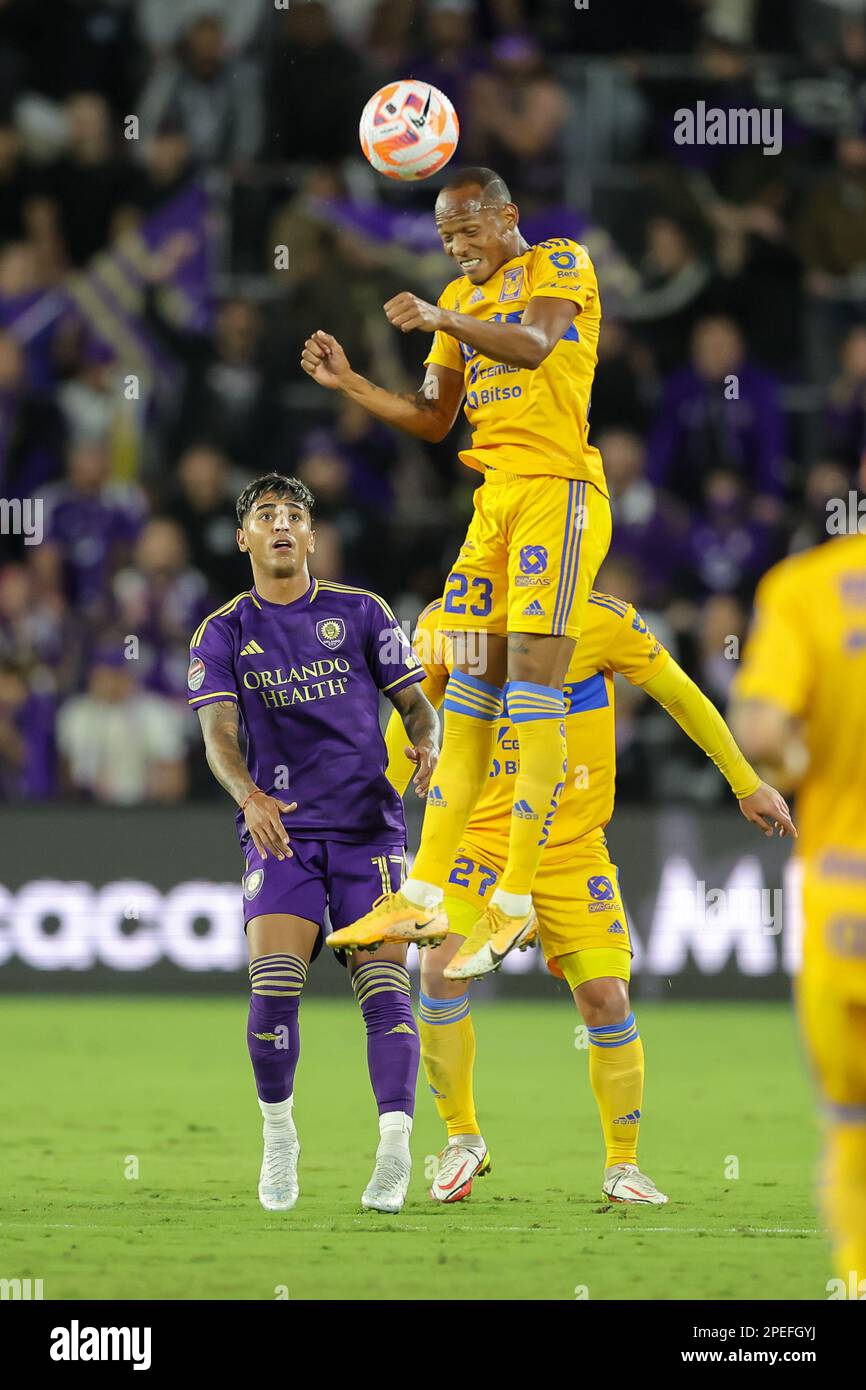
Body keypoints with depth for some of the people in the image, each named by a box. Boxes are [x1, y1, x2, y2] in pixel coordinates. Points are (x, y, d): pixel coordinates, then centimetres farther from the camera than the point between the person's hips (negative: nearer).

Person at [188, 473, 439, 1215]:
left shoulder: (361, 612, 8)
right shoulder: (222, 633, 7)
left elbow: (414, 701, 9)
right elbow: (219, 734, -5)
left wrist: (427, 742, -15)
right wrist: (249, 795, -26)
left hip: (369, 826, 0)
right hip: (280, 832, 0)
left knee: (384, 982, -13)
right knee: (274, 986, -14)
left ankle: (395, 1147, -17)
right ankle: (278, 1137, 7)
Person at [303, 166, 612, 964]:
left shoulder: (559, 264, -3)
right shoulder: (463, 299, 21)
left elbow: (535, 344, -23)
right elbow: (433, 419, 23)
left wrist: (445, 322, -38)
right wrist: (349, 385, 9)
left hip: (557, 488, -8)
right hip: (495, 498, 8)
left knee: (533, 685, -12)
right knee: (470, 692, 6)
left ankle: (516, 905, -14)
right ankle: (423, 899, 6)